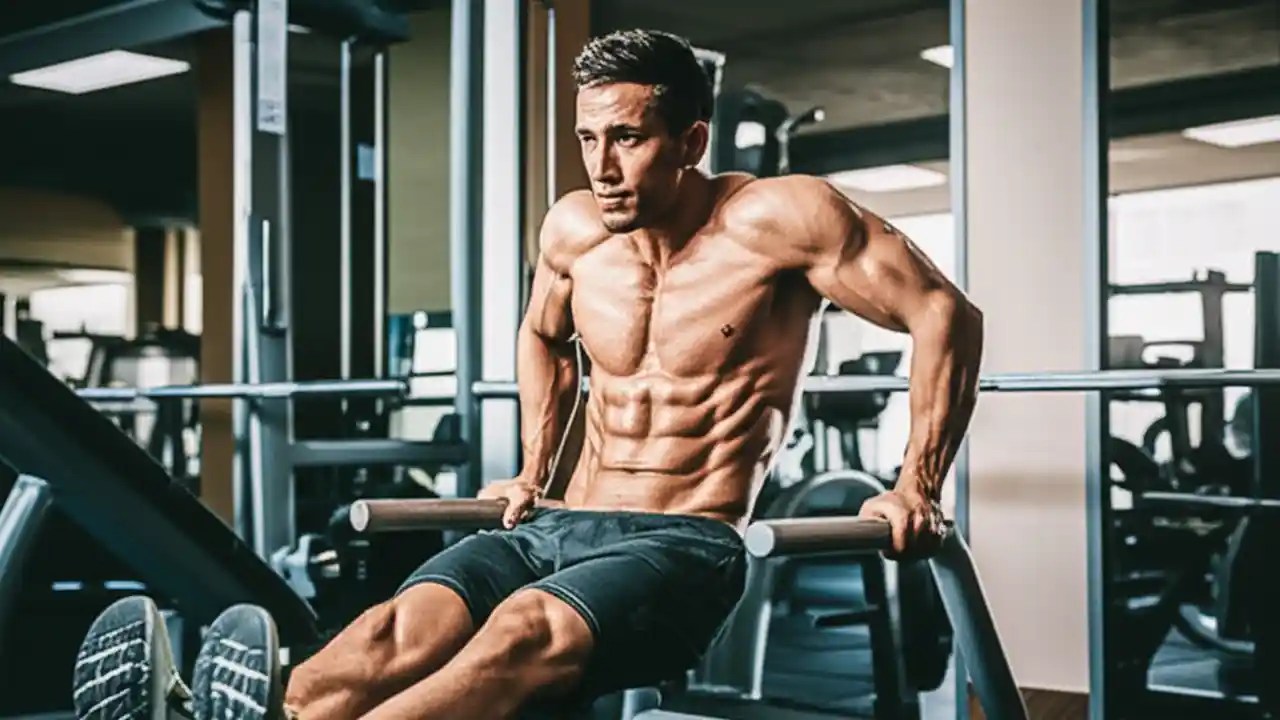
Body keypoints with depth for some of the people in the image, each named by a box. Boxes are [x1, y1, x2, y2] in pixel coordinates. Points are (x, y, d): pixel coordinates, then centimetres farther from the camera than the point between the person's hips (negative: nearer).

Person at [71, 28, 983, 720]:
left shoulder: (775, 218, -9)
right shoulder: (573, 228, 8)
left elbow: (946, 313, -6)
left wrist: (917, 487, -7)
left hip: (685, 546, -6)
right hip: (558, 526, 6)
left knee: (525, 633, -39)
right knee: (397, 627, -27)